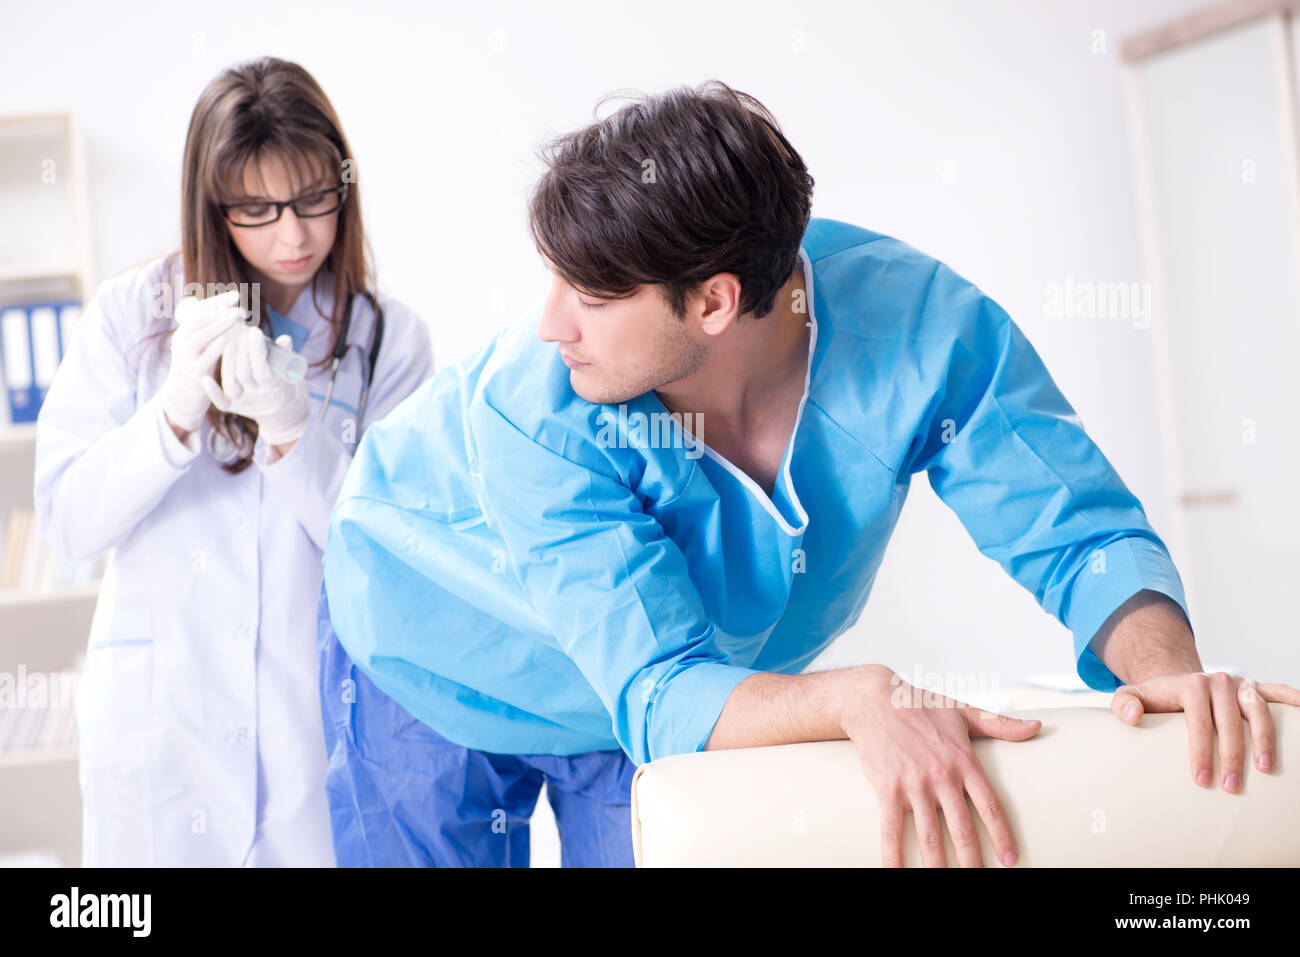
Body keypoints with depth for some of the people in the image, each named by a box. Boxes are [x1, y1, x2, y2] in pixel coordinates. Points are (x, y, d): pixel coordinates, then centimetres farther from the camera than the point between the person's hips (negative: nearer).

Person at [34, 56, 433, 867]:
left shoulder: (390, 339, -2)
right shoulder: (134, 312, -2)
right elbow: (69, 521, -7)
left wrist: (290, 428, -23)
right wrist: (177, 409, -22)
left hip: (323, 729, 0)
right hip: (158, 721, 0)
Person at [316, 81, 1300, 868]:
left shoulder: (927, 325, -30)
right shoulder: (534, 410, -37)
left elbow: (1082, 533, -21)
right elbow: (661, 692, -41)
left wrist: (1168, 665, -42)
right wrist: (861, 700, -59)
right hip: (438, 666, -2)